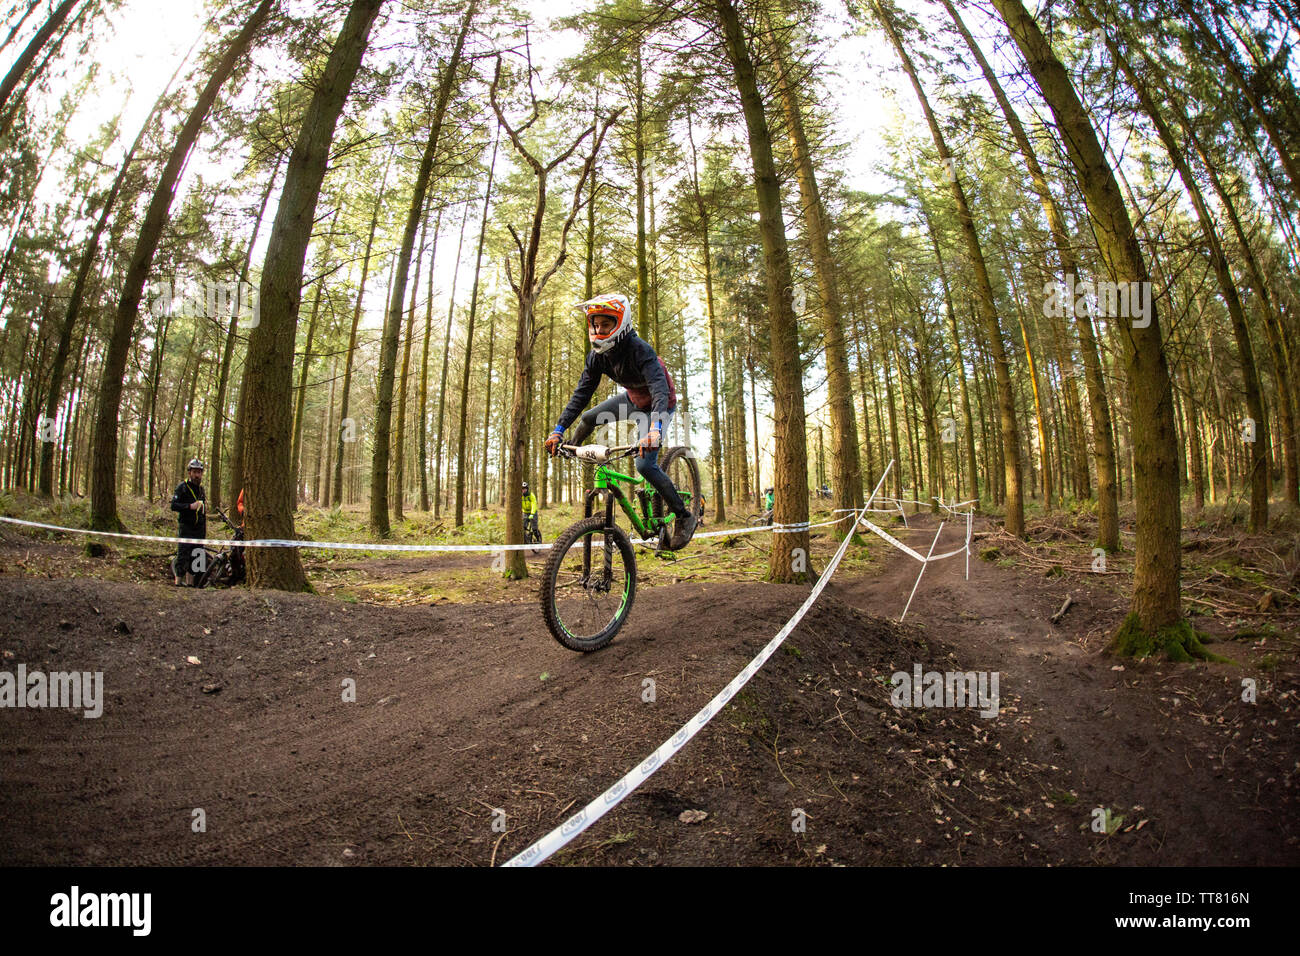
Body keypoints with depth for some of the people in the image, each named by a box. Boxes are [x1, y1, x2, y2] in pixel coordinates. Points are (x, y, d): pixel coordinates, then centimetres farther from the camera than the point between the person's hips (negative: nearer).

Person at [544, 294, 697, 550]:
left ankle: (684, 516, -9)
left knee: (645, 464, -20)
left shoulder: (639, 349, -35)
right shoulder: (597, 355, -14)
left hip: (658, 404, -7)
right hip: (632, 398, 7)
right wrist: (559, 429, -21)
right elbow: (582, 392, -13)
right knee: (588, 418, 2)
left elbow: (660, 388, -47)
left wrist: (655, 429, -63)